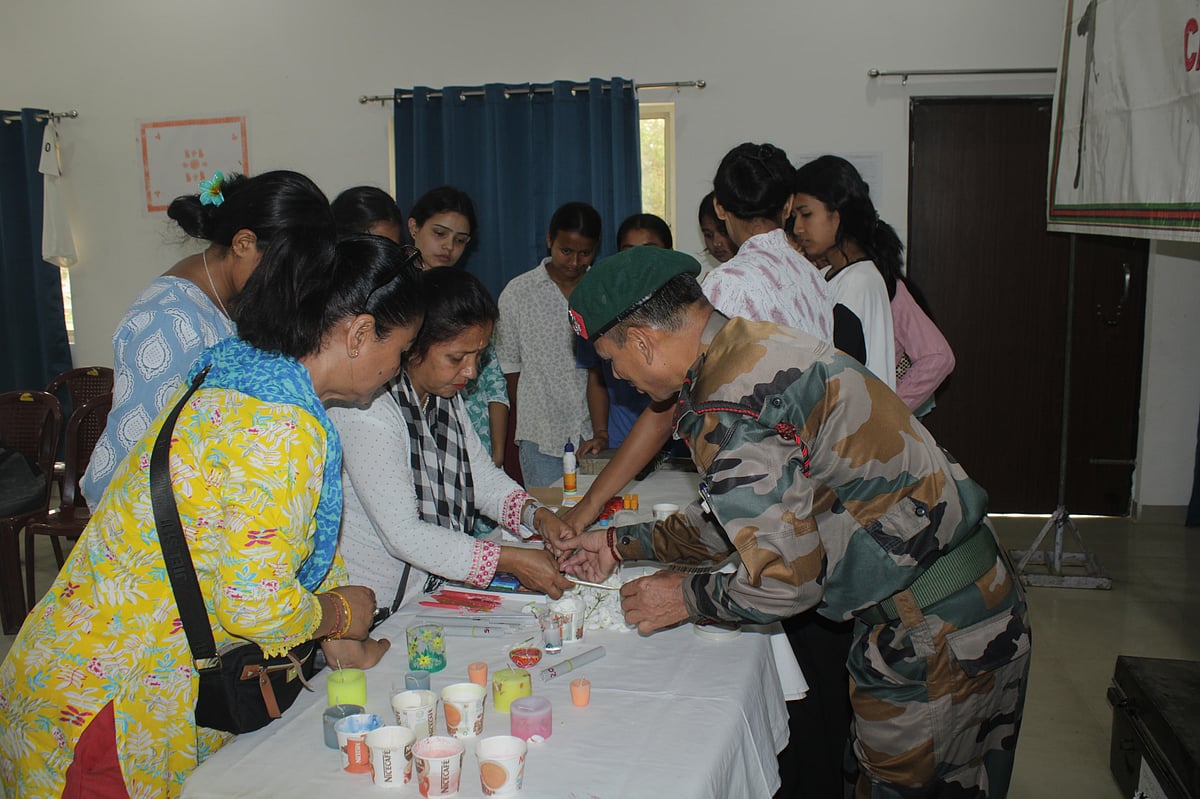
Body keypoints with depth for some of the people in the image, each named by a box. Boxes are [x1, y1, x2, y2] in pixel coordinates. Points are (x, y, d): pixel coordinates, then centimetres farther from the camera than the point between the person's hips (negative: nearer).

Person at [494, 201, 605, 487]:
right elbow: (510, 366, 8)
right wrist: (520, 430, 8)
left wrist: (602, 431, -12)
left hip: (592, 432, 0)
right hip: (540, 435, 0)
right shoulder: (518, 292, 3)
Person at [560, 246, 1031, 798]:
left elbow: (787, 579, -22)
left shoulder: (726, 411, -25)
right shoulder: (752, 343, 6)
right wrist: (621, 543, 20)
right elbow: (749, 515, 15)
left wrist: (687, 598, -4)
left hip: (937, 634, -9)